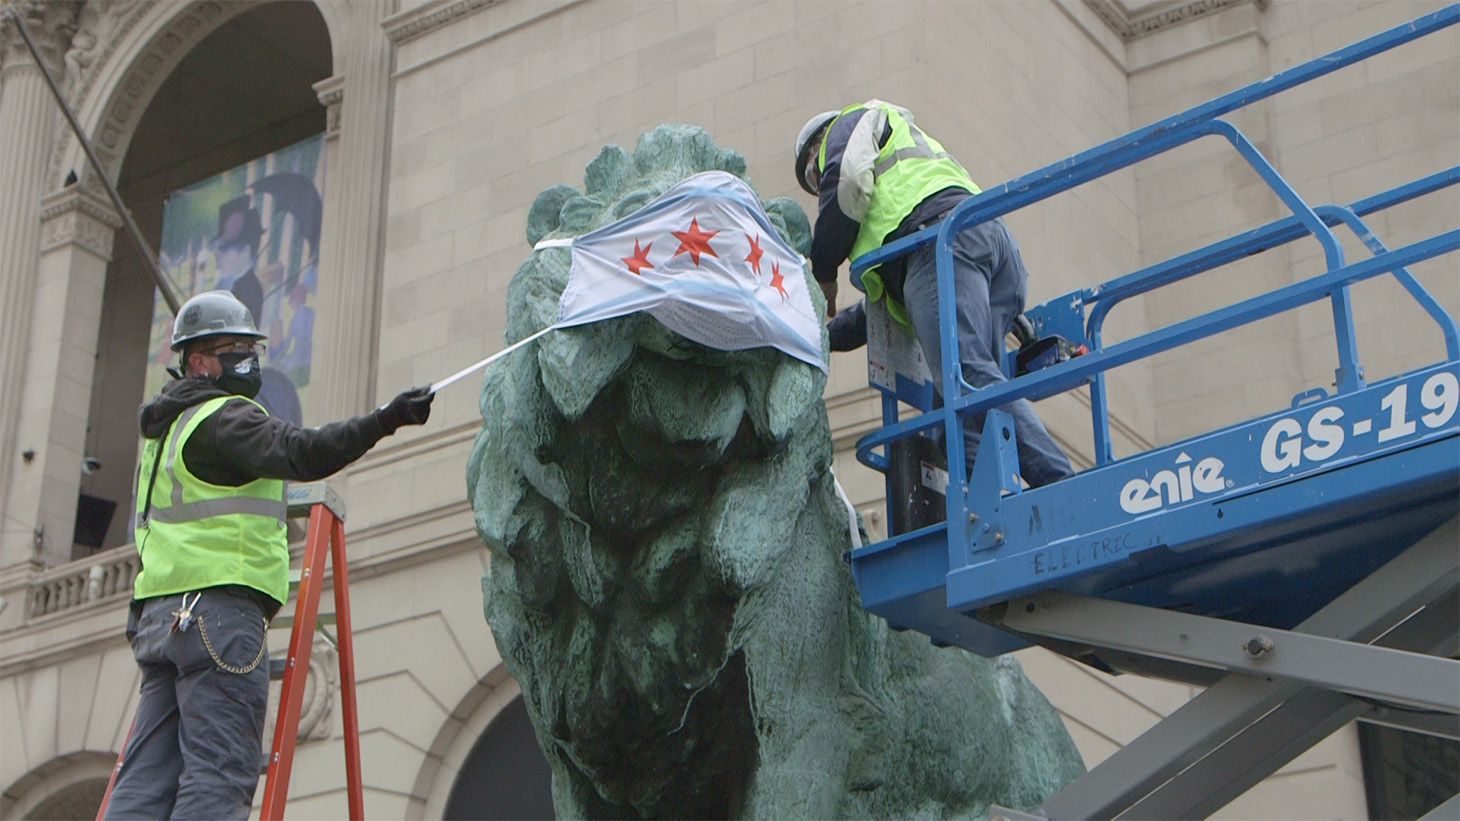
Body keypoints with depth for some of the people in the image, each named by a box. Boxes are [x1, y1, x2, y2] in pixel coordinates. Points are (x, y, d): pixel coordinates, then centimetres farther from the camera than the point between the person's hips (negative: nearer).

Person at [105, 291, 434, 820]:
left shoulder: (166, 427, 26)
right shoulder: (222, 418, -5)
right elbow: (301, 453, -22)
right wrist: (385, 420, -28)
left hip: (159, 612, 9)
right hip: (220, 606, -9)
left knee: (147, 775, 5)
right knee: (220, 775, -13)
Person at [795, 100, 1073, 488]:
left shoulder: (855, 121, 26)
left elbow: (847, 181, 0)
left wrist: (822, 272, 9)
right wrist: (826, 334, 48)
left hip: (943, 236, -9)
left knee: (965, 373, -26)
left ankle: (1060, 487, -42)